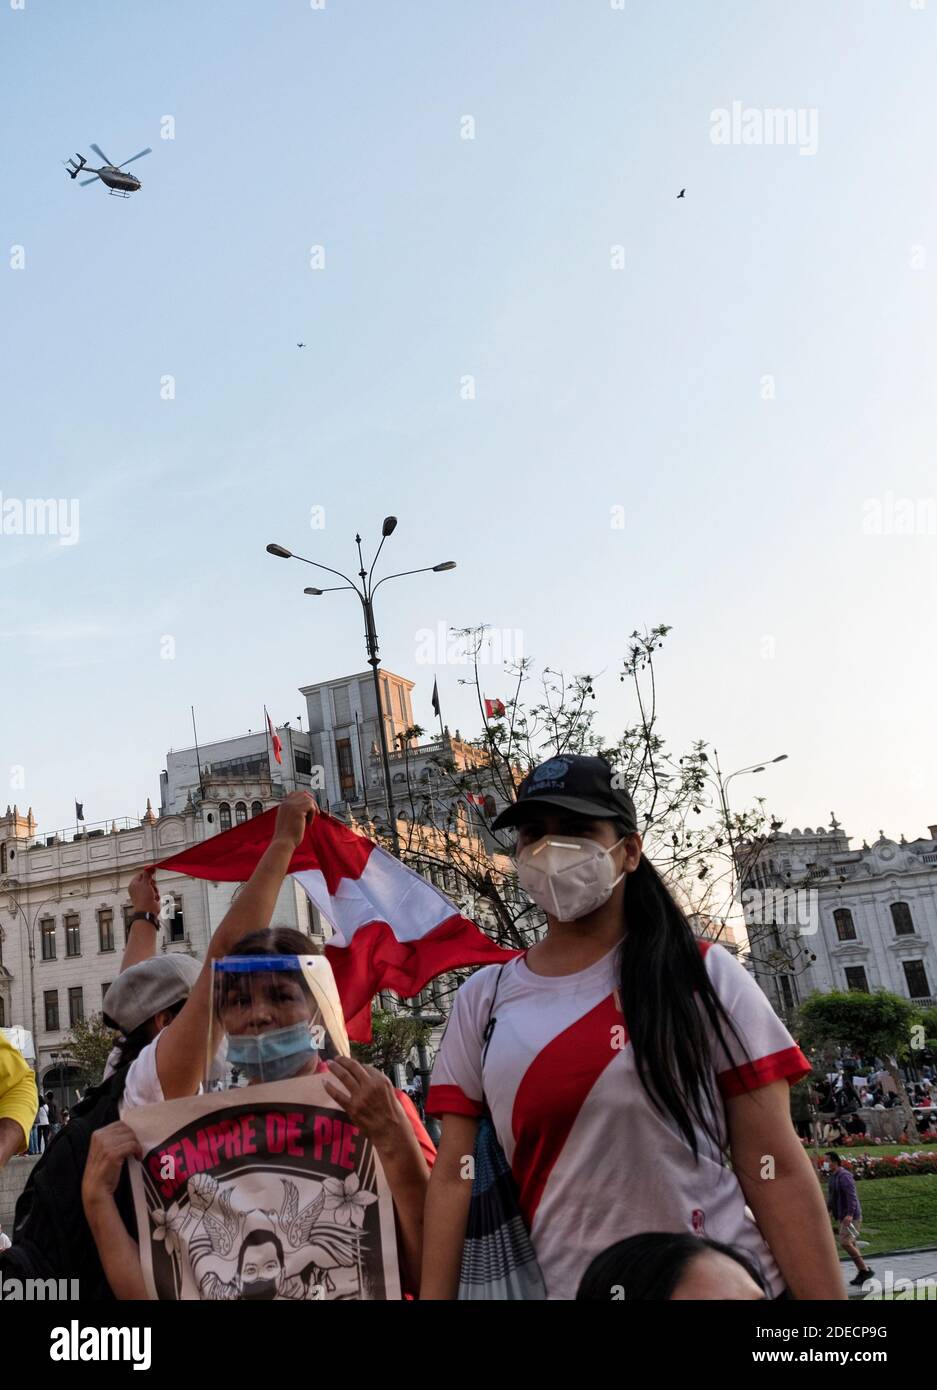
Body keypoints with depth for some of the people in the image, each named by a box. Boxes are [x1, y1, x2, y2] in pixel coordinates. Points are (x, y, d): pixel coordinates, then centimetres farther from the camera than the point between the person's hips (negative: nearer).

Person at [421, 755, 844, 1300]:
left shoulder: (702, 977, -4)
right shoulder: (482, 1000, 2)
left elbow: (776, 1169, -7)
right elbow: (454, 1175, 1)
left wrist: (826, 1298, -12)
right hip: (562, 1284, 3)